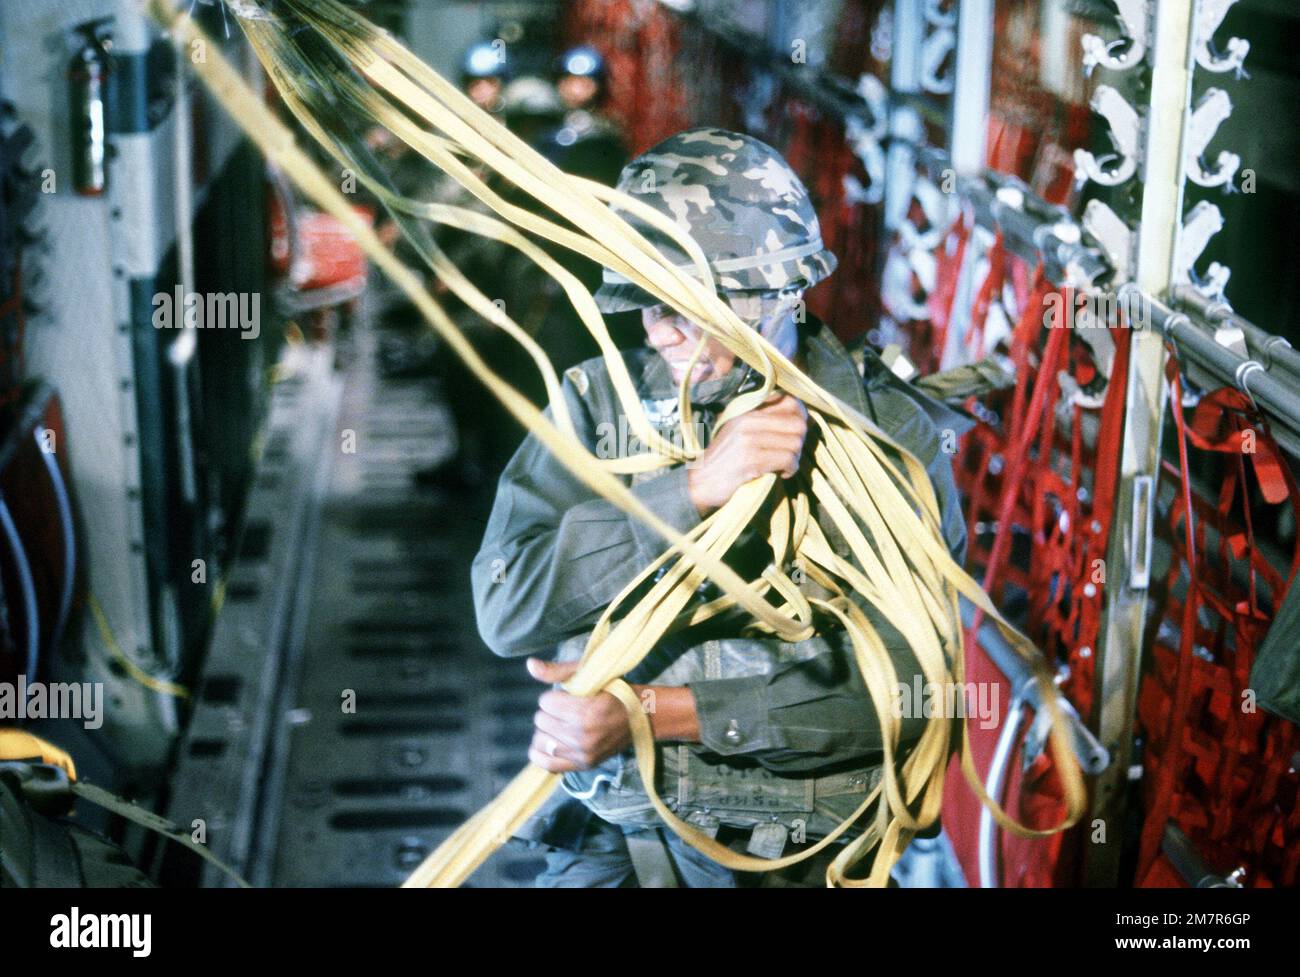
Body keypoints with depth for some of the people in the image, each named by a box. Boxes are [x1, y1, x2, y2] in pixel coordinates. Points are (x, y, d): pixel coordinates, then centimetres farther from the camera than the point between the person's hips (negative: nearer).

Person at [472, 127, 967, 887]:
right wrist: (691, 490, -19)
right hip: (614, 832, 0)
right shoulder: (600, 402, 2)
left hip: (800, 851, 0)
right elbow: (508, 606, -8)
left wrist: (651, 715, -16)